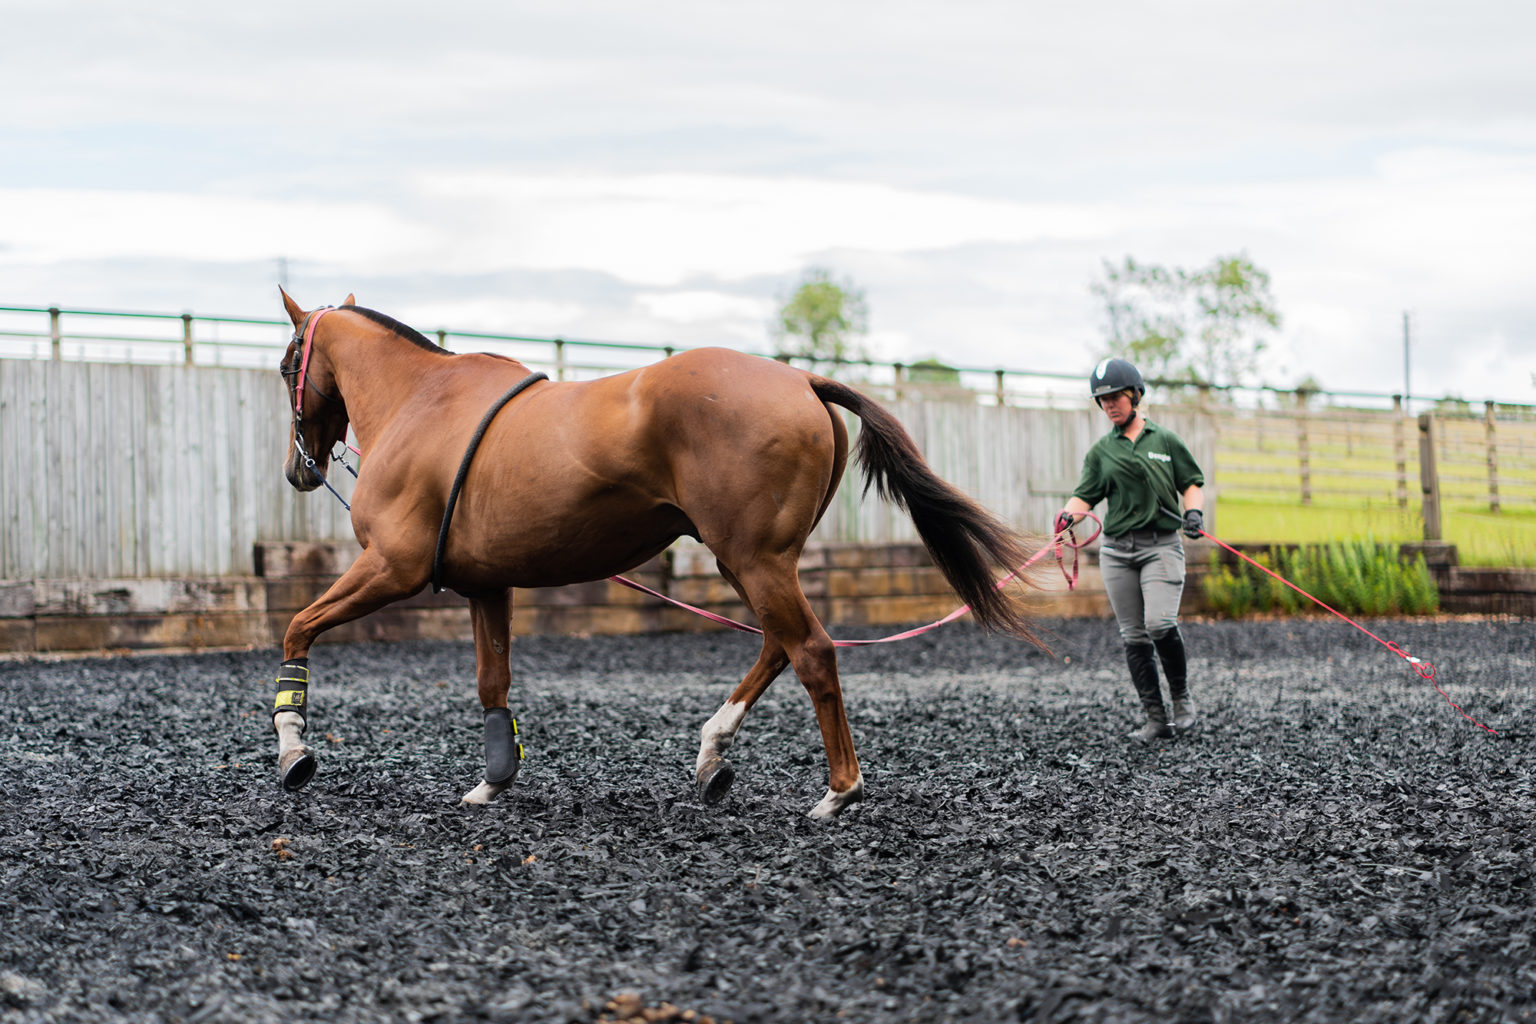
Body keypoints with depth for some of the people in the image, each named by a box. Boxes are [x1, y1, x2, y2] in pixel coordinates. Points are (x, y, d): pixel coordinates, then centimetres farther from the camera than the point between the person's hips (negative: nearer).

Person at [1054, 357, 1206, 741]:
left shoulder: (1165, 440, 7)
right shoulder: (1101, 450, 11)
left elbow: (1191, 483, 13)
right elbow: (1085, 494, 5)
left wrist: (1194, 511, -6)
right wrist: (1070, 514, -16)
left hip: (1161, 544, -3)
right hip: (1117, 548, 3)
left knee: (1160, 623, -21)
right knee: (1134, 636, 0)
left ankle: (1181, 695, 2)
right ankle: (1156, 719, 5)